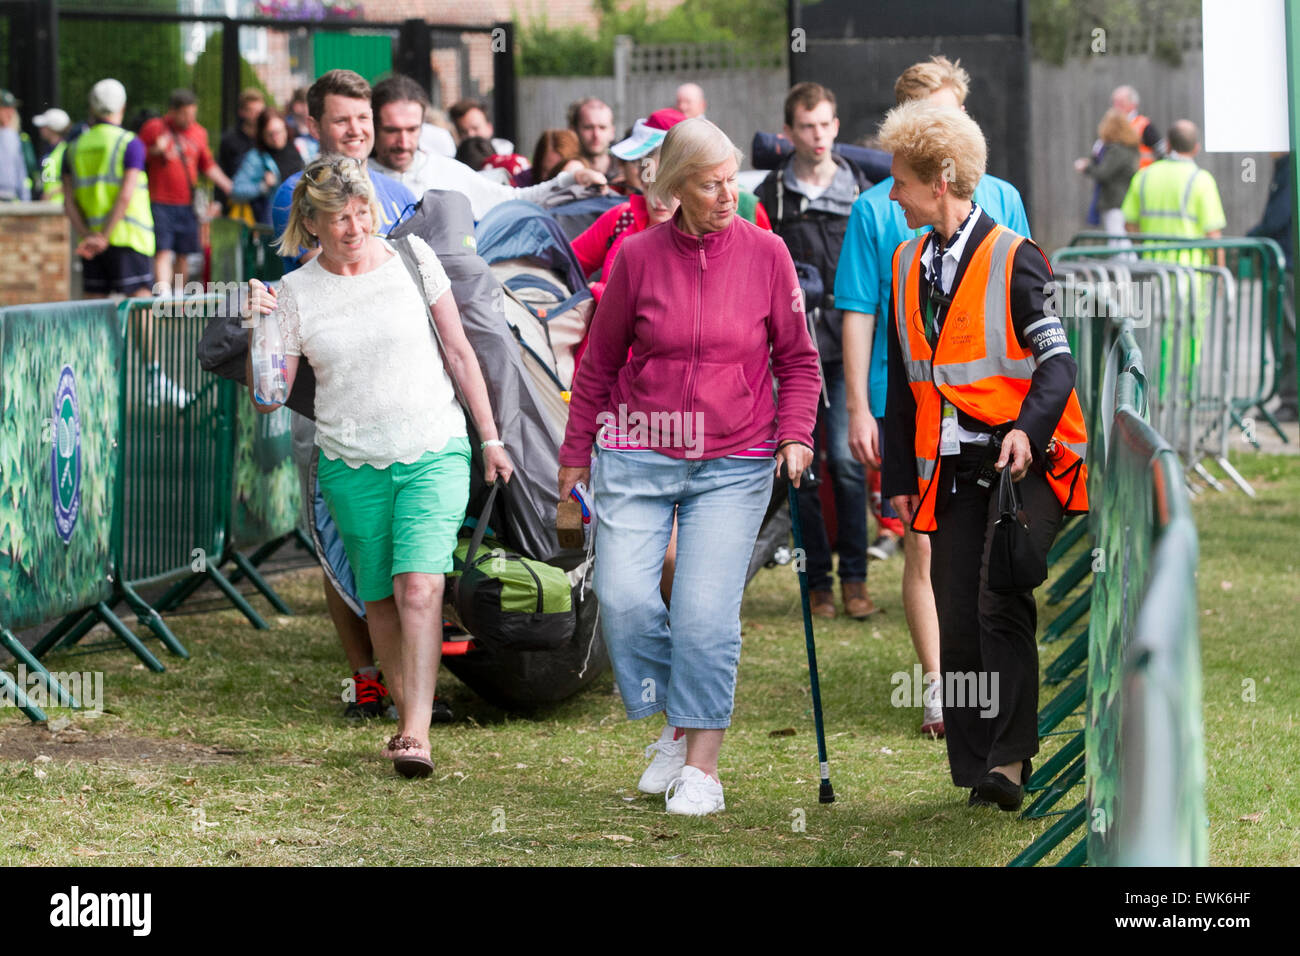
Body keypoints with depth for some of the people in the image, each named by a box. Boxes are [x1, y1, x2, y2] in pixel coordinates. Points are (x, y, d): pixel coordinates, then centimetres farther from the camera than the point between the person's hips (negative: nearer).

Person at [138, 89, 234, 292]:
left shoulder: (199, 133, 12)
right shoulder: (153, 129, -1)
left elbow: (208, 165, 21)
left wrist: (231, 188, 13)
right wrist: (155, 151, -15)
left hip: (187, 204, 4)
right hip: (159, 203, -4)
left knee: (183, 255, 8)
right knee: (163, 252, -14)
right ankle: (163, 293, -23)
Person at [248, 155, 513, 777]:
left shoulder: (412, 259, -1)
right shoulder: (296, 293, -1)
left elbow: (459, 351, 7)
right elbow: (268, 398, -1)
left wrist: (490, 436, 7)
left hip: (434, 452, -2)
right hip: (351, 464, 2)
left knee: (418, 587, -17)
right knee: (379, 599, 6)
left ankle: (416, 735, -21)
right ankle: (407, 717, 23)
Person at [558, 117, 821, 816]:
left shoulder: (765, 254, 0)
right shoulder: (638, 257, 0)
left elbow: (797, 359, 9)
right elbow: (599, 361, 10)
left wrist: (795, 434, -5)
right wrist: (576, 452, 13)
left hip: (733, 465, -1)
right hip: (638, 455, 1)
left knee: (707, 613, -9)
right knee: (623, 597, -12)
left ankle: (702, 766, 0)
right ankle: (675, 727, 11)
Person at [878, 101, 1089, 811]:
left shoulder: (1013, 258, -7)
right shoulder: (907, 265, 13)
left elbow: (1058, 360, -10)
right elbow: (903, 380, 18)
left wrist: (1028, 430, -27)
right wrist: (900, 477, 15)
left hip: (1023, 459, -6)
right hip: (952, 468, 6)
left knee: (1001, 600, -19)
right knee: (956, 619, 2)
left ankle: (1010, 760, -17)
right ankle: (973, 771, 8)